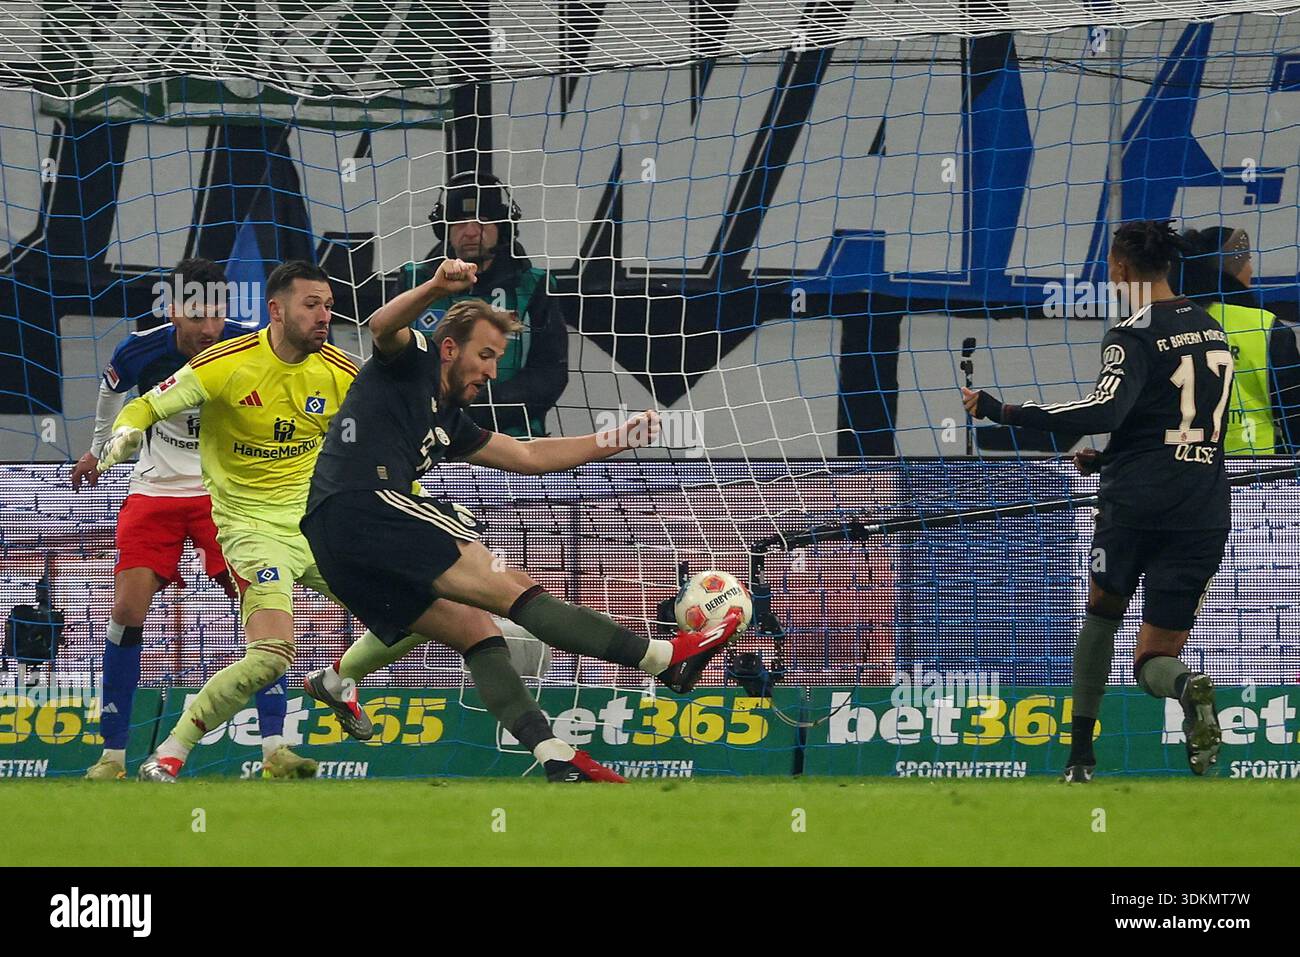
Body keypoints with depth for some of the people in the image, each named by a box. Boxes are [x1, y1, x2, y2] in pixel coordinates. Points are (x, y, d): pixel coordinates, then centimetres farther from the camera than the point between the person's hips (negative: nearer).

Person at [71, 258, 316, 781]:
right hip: (156, 489, 0)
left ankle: (274, 747, -13)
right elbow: (112, 389, 11)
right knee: (127, 610, -10)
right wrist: (99, 448, 26)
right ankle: (112, 753, 0)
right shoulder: (140, 351, -15)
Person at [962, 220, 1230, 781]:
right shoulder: (1210, 330, 16)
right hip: (1204, 515, 4)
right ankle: (1188, 688, -32)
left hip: (1136, 501, -4)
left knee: (1102, 612, 23)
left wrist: (1003, 412, -20)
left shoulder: (1135, 336, -7)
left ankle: (1080, 756, 20)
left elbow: (1105, 409, -24)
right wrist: (1108, 458, 33)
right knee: (1154, 661, 6)